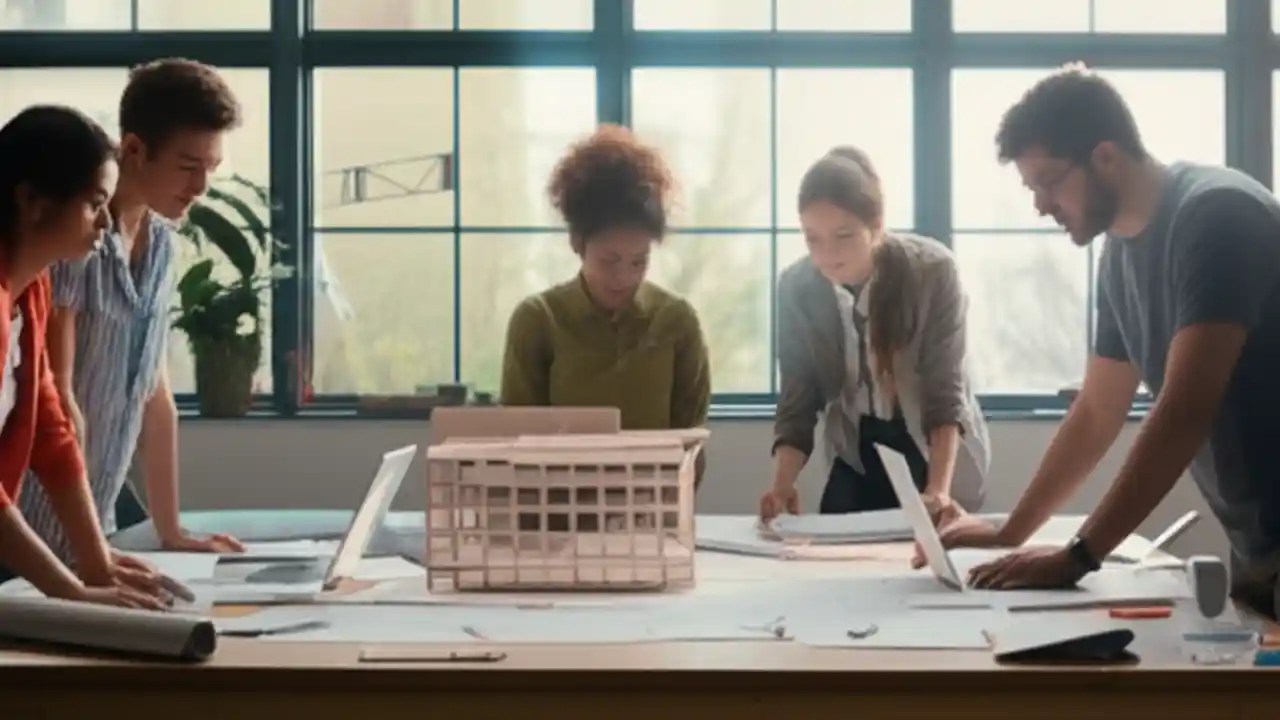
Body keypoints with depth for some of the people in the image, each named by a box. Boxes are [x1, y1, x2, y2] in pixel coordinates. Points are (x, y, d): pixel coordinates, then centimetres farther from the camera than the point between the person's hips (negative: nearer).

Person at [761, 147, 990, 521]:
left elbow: (946, 392, -25)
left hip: (936, 451, -3)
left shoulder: (932, 270, -26)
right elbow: (797, 403, -13)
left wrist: (938, 489, -39)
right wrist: (782, 486, -30)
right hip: (859, 453, 3)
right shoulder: (796, 287, -17)